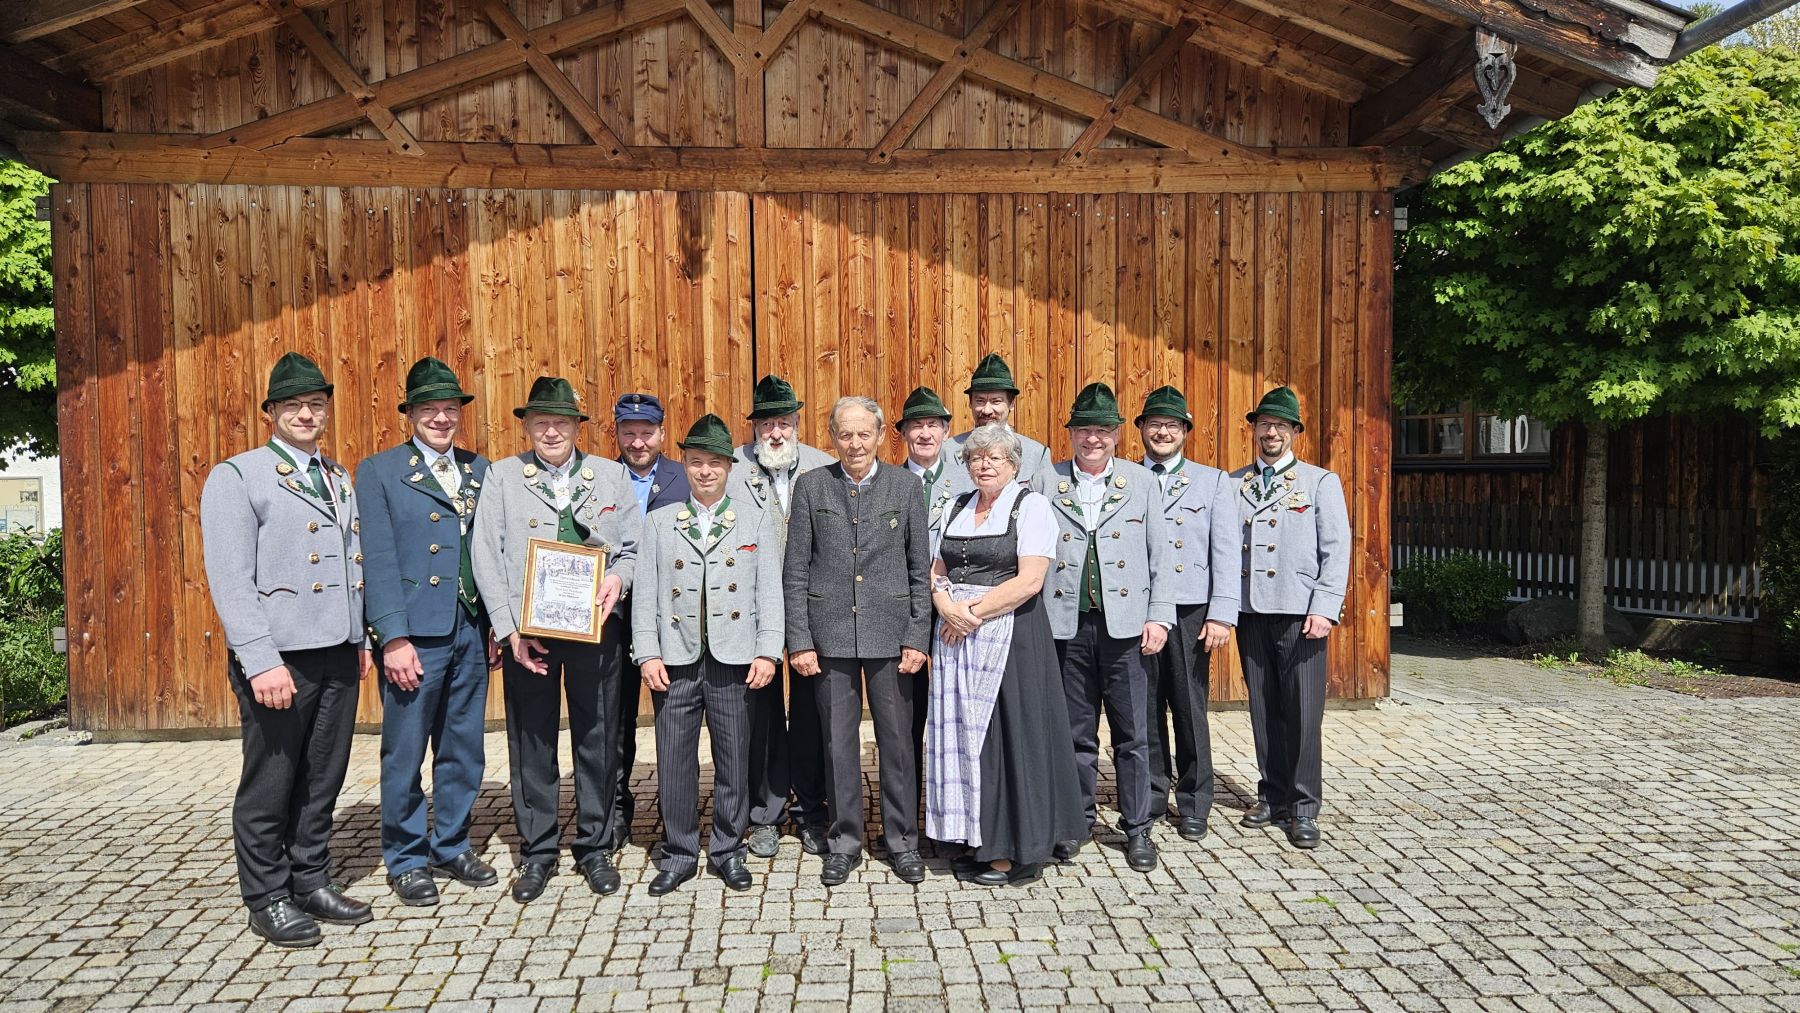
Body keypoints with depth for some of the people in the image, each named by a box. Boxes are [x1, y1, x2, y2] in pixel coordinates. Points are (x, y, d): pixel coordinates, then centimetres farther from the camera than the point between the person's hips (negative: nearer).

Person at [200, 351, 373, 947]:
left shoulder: (340, 479, 16)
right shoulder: (236, 477, -5)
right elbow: (230, 580, -12)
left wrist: (361, 639, 15)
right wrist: (262, 662, -19)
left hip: (339, 655, 6)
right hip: (278, 657, -6)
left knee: (322, 780, 13)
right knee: (270, 782, 5)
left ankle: (312, 882, 27)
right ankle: (268, 900, 19)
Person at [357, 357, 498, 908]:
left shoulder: (479, 470, 12)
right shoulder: (378, 471, -1)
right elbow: (378, 560, -8)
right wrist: (394, 638, -14)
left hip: (472, 632, 4)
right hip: (414, 634, -4)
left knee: (464, 751, 13)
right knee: (404, 755, 6)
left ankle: (451, 847, 29)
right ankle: (406, 860, 22)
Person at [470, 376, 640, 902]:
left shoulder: (612, 475, 8)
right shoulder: (502, 476, 5)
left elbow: (634, 549, 9)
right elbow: (486, 558, 0)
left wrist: (618, 578, -14)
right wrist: (511, 629, -9)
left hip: (596, 627, 1)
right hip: (526, 630, 0)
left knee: (598, 740, 6)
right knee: (531, 743, 6)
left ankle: (596, 848, 21)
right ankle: (537, 852, 21)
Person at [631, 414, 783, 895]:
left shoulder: (756, 520, 7)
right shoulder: (659, 522, 9)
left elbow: (769, 592, 2)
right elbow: (645, 594, 5)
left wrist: (767, 652, -6)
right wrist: (647, 654, -3)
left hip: (733, 661, -1)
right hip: (675, 660, 1)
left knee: (734, 763, 6)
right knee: (674, 763, 6)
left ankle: (728, 851, 22)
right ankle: (678, 854, 21)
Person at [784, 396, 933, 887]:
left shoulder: (905, 486, 3)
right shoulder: (811, 486, 3)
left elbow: (921, 569, 4)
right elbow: (795, 571, 2)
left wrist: (917, 638, -3)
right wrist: (799, 640, -4)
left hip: (890, 633, 0)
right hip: (830, 634, 0)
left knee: (898, 740, 7)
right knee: (838, 742, 8)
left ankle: (901, 840, 23)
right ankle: (844, 841, 23)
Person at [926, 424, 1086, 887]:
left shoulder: (1031, 505, -4)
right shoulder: (959, 507, 14)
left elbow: (1029, 581, -14)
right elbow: (937, 570, 14)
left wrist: (973, 612, -14)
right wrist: (946, 605, -7)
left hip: (1011, 637, -6)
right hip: (957, 639, 6)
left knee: (1010, 735, -2)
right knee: (965, 735, 7)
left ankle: (1017, 851, 11)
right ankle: (983, 841, 19)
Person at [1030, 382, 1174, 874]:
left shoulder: (1142, 482, 6)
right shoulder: (1044, 483, 6)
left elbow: (1160, 555, 5)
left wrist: (1159, 616, -3)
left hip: (1126, 626, 0)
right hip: (1066, 626, 0)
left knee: (1132, 734, 5)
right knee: (1076, 733, 10)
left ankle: (1136, 829, 18)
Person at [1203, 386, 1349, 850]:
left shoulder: (1321, 482, 8)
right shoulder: (1231, 485, 10)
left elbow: (1336, 549, 0)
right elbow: (1225, 550, 0)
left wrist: (1324, 608, -12)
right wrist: (1222, 613, -9)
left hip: (1300, 614, -2)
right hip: (1250, 613, 2)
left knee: (1303, 712, -2)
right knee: (1263, 709, 8)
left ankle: (1303, 808, 8)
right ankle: (1273, 797, 20)